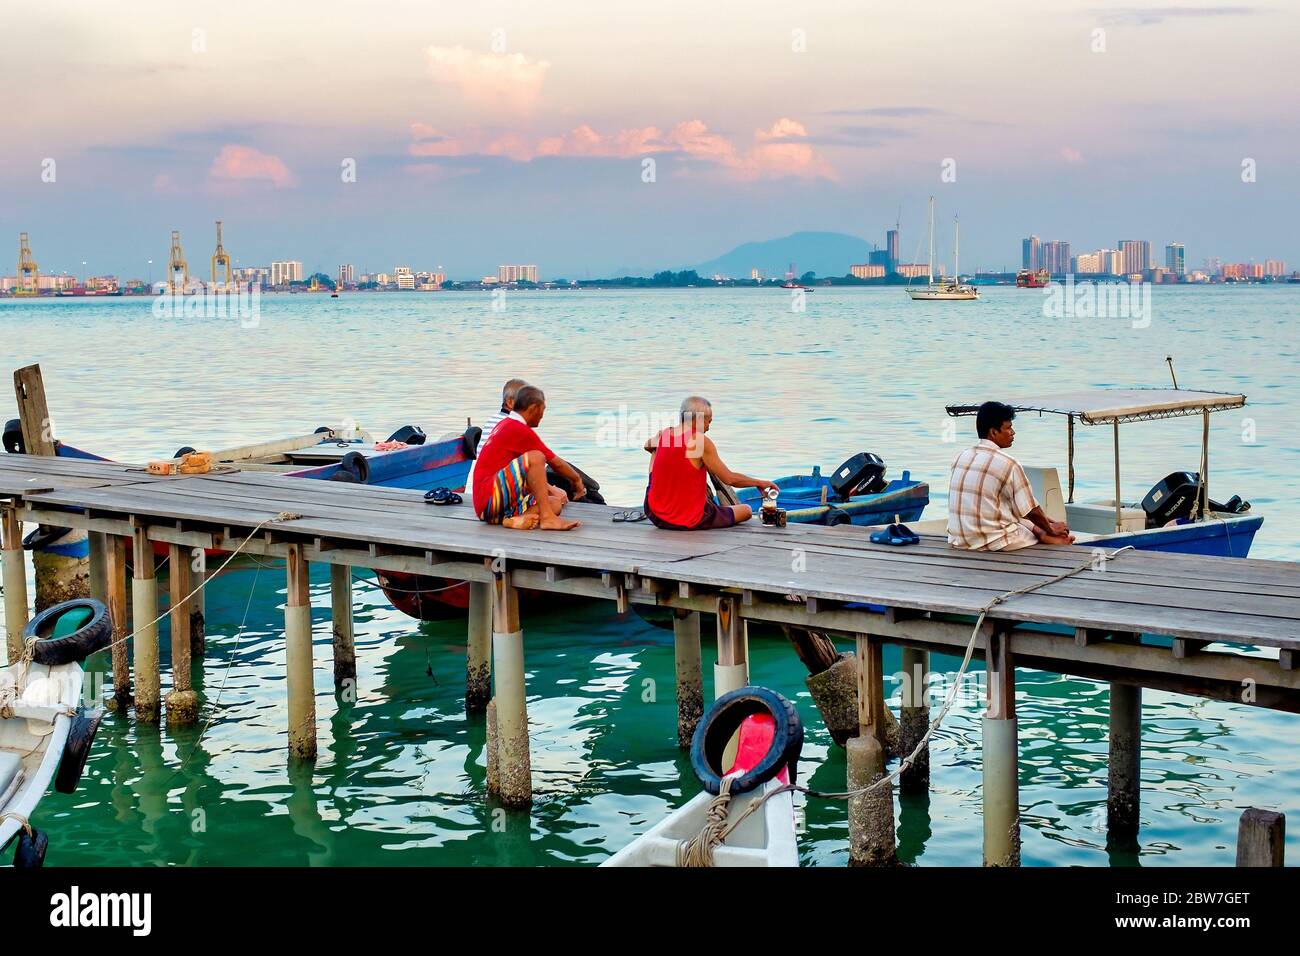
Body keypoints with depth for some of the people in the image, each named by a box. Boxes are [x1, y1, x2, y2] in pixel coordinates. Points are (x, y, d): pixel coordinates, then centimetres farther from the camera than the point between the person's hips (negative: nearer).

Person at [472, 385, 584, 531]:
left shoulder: (505, 424, 20)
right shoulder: (520, 430, -11)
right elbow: (556, 463, -2)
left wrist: (546, 488, 32)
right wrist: (576, 479, 14)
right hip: (489, 498, -10)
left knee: (556, 505, 4)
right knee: (535, 457, -24)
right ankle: (547, 518, -28)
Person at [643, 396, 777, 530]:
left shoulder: (663, 435, 0)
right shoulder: (701, 441, -17)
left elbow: (648, 445, 26)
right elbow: (729, 478, -13)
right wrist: (759, 483, 1)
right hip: (691, 521, -5)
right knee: (746, 511, 10)